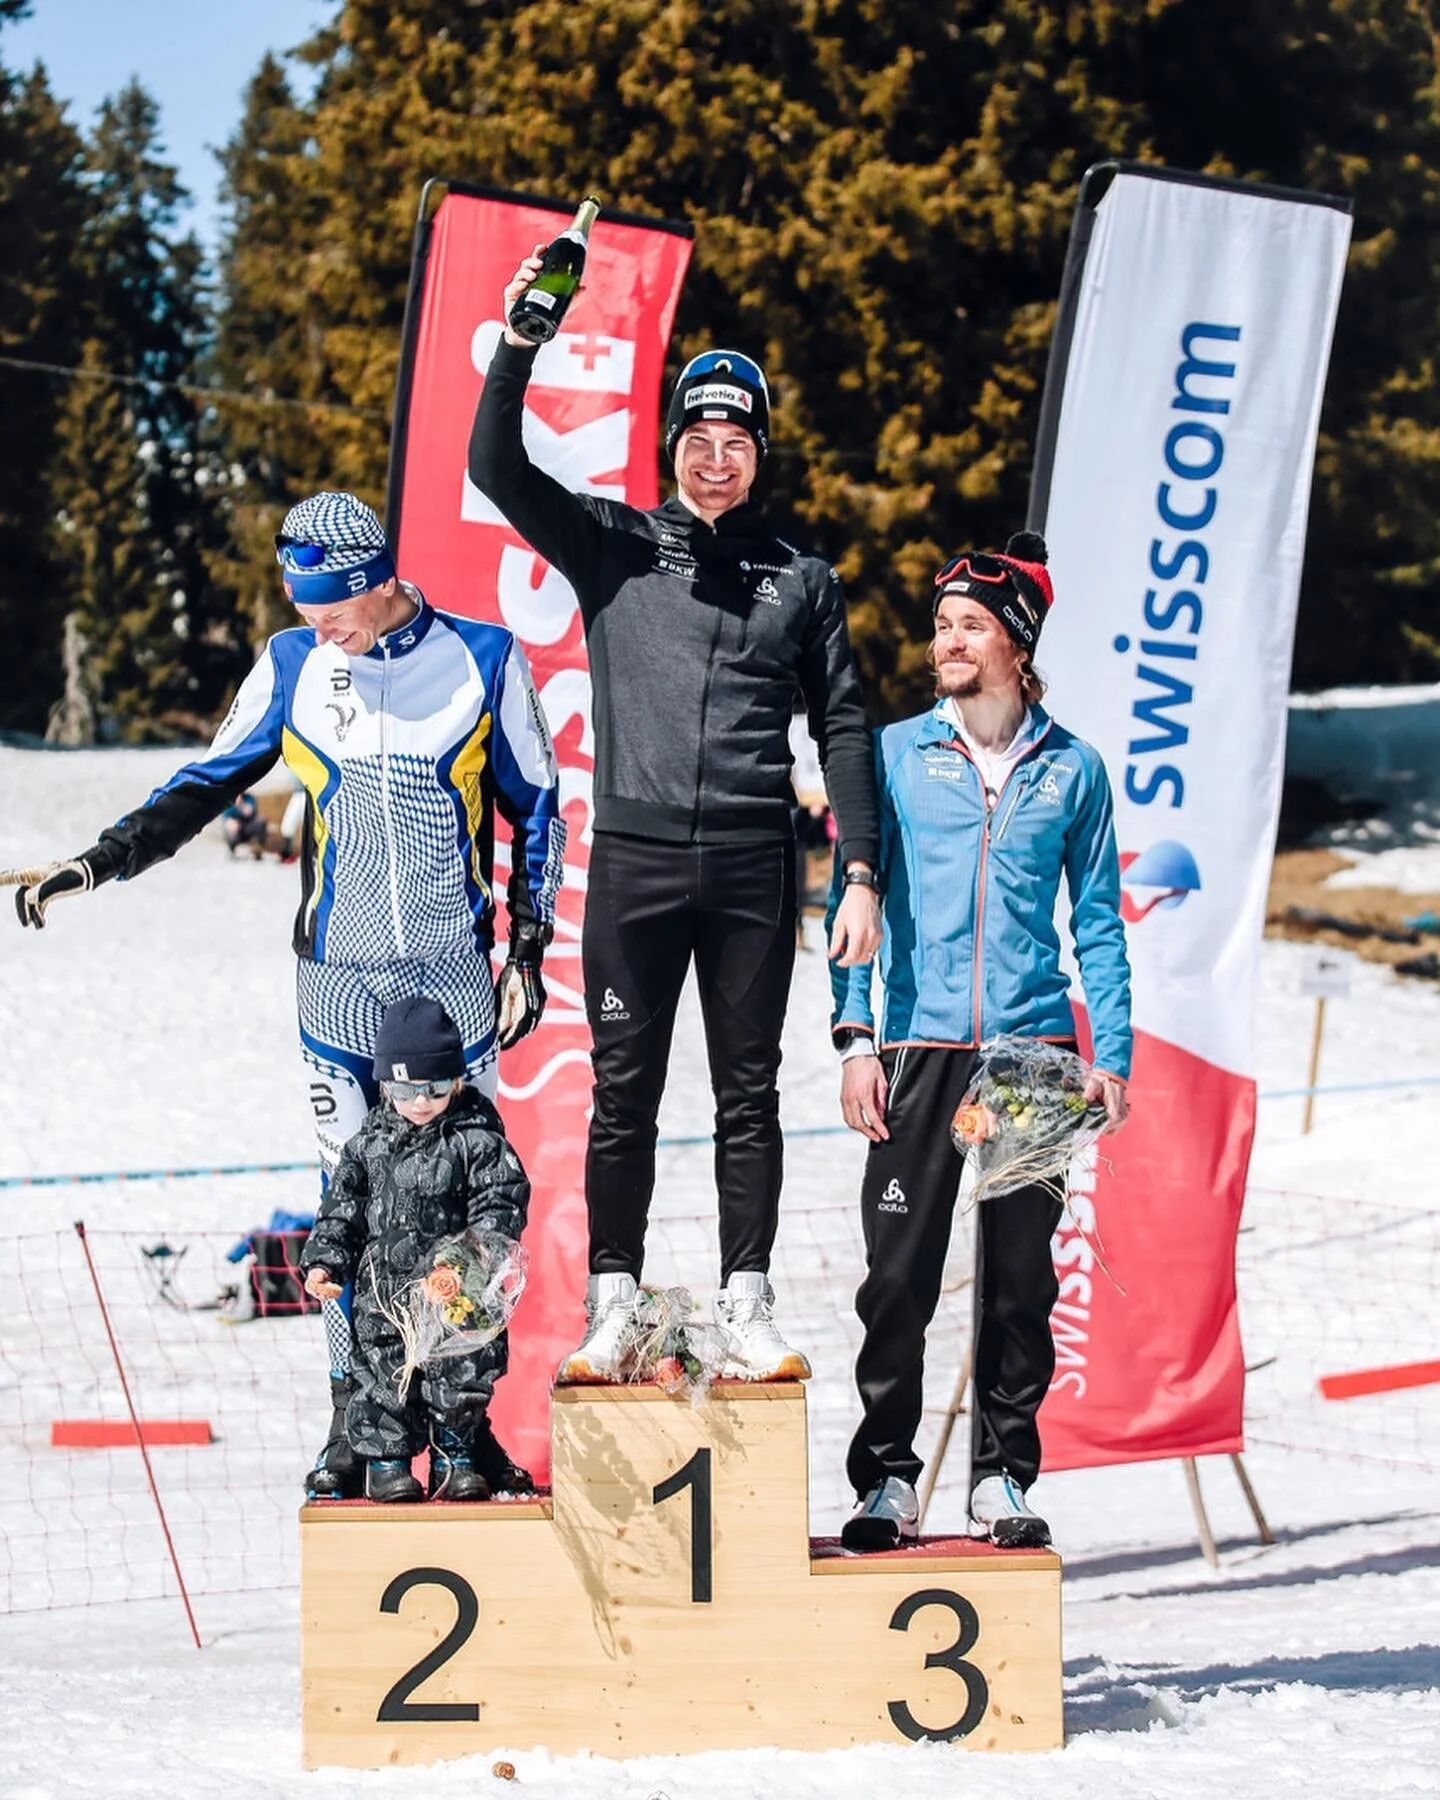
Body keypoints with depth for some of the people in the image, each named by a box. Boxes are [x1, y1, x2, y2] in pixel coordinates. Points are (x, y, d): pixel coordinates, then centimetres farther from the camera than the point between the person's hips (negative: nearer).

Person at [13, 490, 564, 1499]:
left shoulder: (483, 659, -3)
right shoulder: (293, 667, 2)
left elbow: (536, 809, 6)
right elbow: (208, 784, 12)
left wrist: (529, 951, 3)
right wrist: (98, 865, 3)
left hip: (456, 973, -1)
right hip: (339, 975, 1)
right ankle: (355, 1422, 7)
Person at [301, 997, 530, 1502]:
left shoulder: (477, 1141, -3)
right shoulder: (370, 1144, 6)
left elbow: (502, 1203, -8)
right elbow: (341, 1209, 11)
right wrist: (322, 1262, 1)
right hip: (384, 1290, 2)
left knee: (463, 1373, -1)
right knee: (385, 1373, 0)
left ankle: (453, 1455, 16)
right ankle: (386, 1457, 15)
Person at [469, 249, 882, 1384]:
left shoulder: (801, 581, 11)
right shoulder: (614, 547, 9)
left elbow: (843, 729, 10)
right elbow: (496, 468, -3)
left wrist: (861, 875, 2)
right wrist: (519, 343, -15)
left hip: (752, 867, 1)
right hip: (635, 858, -1)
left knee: (748, 1092, 5)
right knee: (624, 1090, 1)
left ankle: (749, 1303, 8)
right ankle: (614, 1308, 4)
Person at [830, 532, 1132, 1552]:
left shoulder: (1071, 769, 7)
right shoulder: (895, 756, 6)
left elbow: (1099, 922, 11)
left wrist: (1113, 1054, 4)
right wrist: (854, 1037, -5)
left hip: (1033, 1048, 1)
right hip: (919, 1048, -1)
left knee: (1022, 1277, 3)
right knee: (899, 1276, -4)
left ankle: (1004, 1477, 13)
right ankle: (887, 1479, 5)